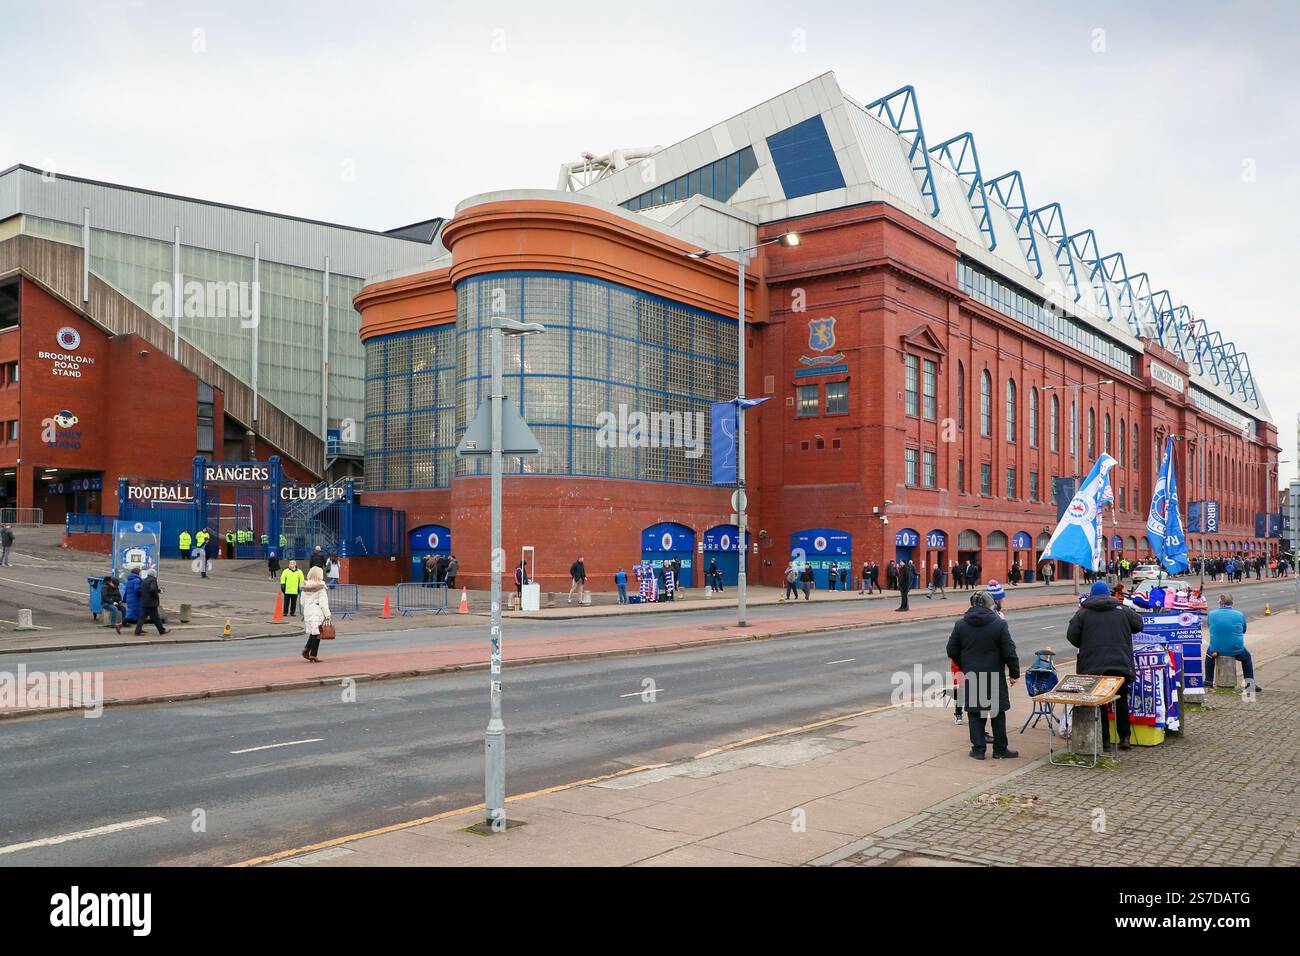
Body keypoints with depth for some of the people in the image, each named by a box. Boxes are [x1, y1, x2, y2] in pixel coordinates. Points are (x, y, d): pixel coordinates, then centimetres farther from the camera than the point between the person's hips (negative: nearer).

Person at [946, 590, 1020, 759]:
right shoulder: (999, 624, -9)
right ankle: (1000, 749, 16)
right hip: (994, 676, -2)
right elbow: (1009, 652, -8)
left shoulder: (960, 624, -2)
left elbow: (952, 651, 3)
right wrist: (1014, 673, 3)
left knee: (975, 713, 8)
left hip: (971, 676, 2)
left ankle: (979, 749, 8)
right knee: (998, 713, 10)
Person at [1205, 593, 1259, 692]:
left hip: (1216, 650, 0)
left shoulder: (1211, 614, -4)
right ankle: (1250, 683, 28)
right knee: (1247, 657, 33)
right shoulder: (1239, 615, -6)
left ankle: (1208, 681, 37)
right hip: (1236, 650, 0)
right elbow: (1244, 630, 10)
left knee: (1209, 654, 36)